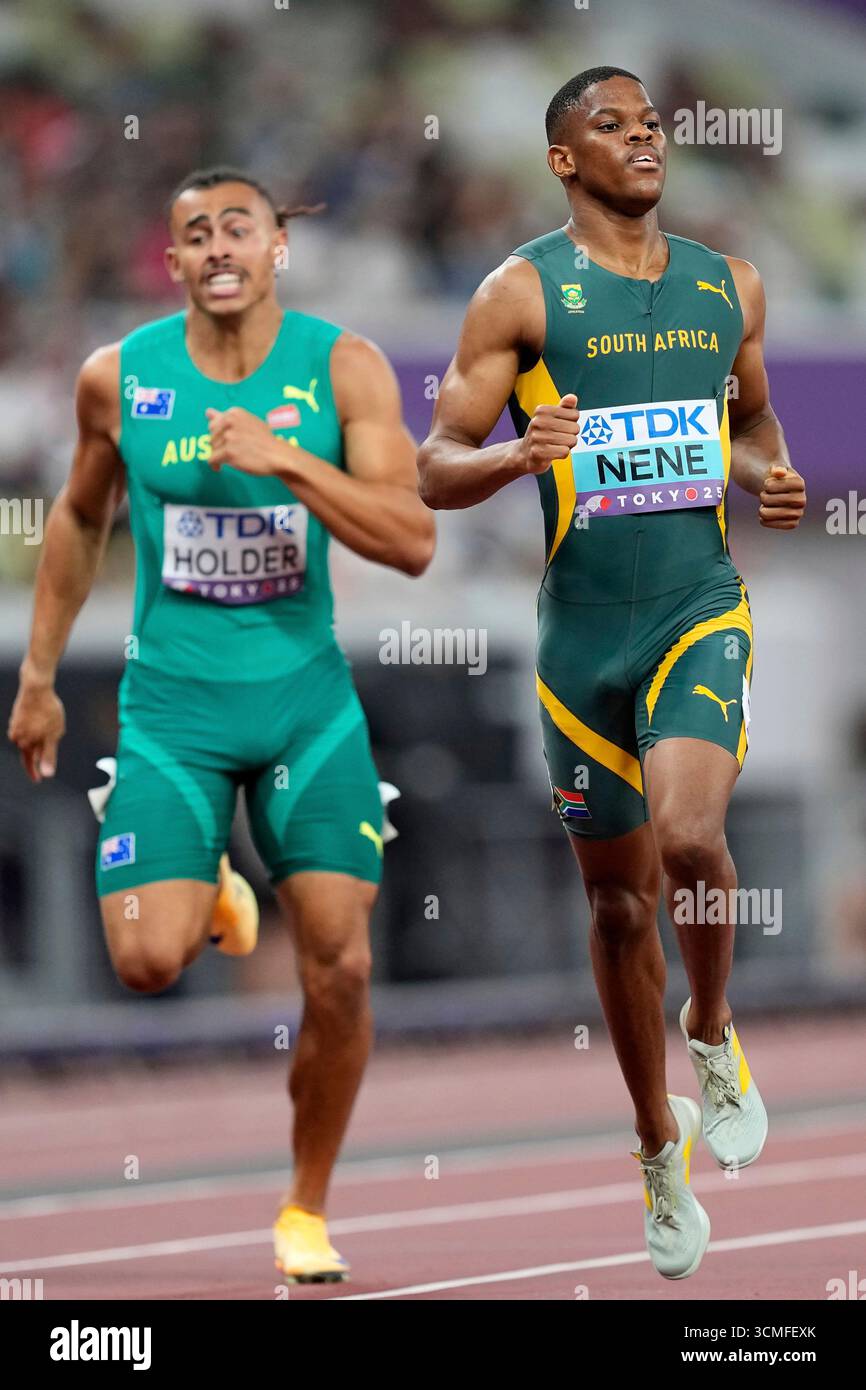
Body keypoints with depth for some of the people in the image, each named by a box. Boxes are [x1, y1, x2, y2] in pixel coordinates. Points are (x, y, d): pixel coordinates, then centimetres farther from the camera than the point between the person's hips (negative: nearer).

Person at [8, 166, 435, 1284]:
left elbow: (413, 542, -16)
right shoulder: (119, 376, -3)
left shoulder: (342, 368, -7)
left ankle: (306, 1210, 14)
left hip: (308, 700, 0)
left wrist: (286, 459, -27)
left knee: (340, 968, -6)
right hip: (173, 701, 0)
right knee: (148, 962, -15)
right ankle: (210, 896, 24)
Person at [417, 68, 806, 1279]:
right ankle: (659, 1147, 28)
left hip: (702, 611, 1)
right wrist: (517, 456, -25)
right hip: (584, 626, 0)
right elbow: (434, 468, -4)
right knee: (620, 901, 9)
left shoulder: (729, 285, 8)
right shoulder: (523, 292, -2)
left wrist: (771, 476, 2)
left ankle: (713, 1033, 3)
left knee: (689, 837, -26)